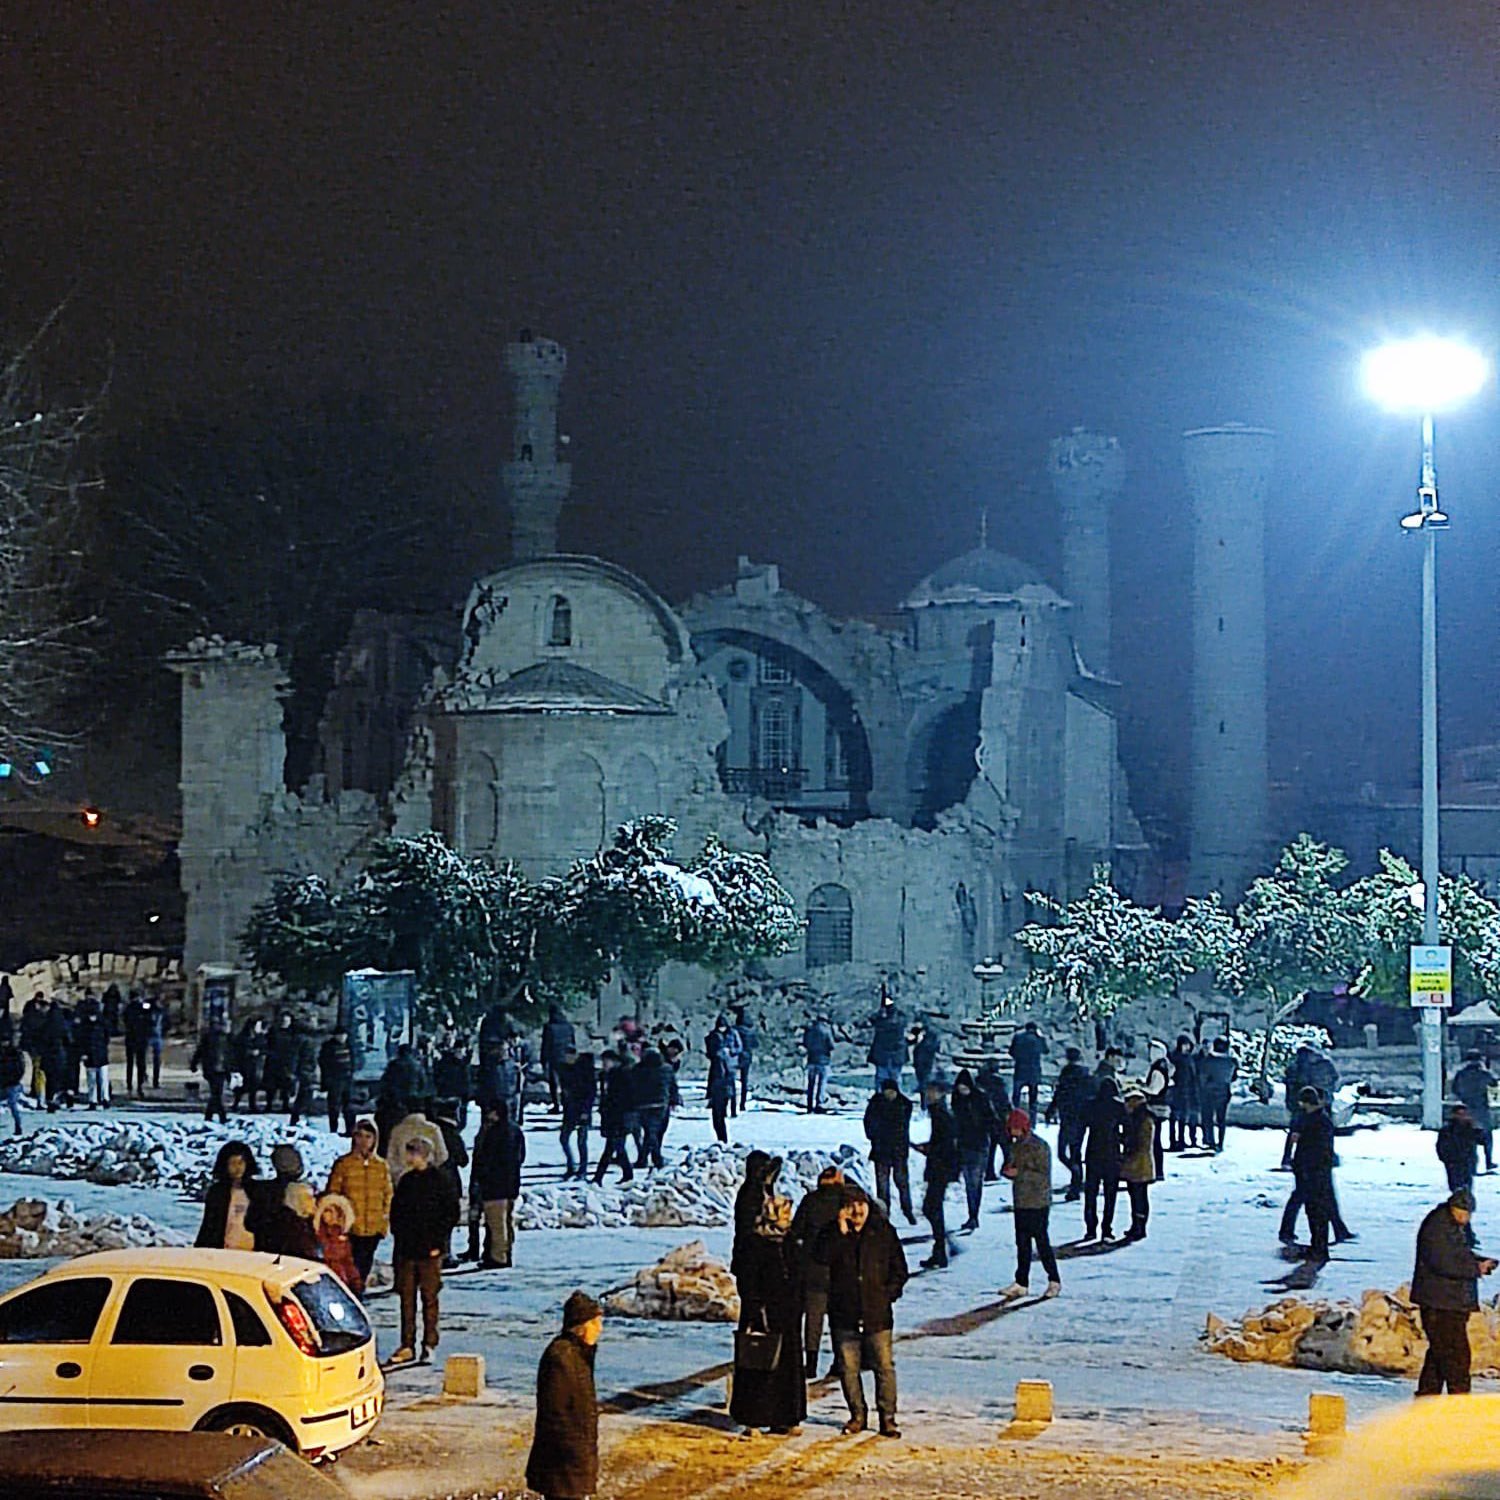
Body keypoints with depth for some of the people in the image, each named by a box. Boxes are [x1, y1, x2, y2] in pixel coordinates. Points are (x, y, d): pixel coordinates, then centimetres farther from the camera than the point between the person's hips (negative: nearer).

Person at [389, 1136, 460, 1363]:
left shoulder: (440, 1182, -5)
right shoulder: (406, 1181, 11)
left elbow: (451, 1214, -5)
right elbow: (396, 1212, 18)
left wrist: (437, 1241, -10)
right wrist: (398, 1235, 5)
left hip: (429, 1250, -5)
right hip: (406, 1250, 5)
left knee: (429, 1297, 0)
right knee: (407, 1297, 6)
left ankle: (429, 1344, 7)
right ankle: (407, 1345, 10)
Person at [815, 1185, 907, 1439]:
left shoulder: (883, 1230, 5)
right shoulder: (832, 1233, 5)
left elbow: (899, 1269, 9)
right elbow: (821, 1258, -15)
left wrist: (889, 1294, -3)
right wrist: (841, 1231, -16)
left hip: (878, 1314, -1)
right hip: (844, 1315, 1)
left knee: (884, 1367, -3)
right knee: (848, 1368, 7)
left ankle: (887, 1418, 6)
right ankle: (857, 1415, 21)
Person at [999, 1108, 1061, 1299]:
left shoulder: (1040, 1147, -13)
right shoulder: (1016, 1146, 12)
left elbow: (1044, 1175, -17)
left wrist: (1020, 1173, -23)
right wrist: (1009, 1171, -2)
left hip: (1038, 1202, -7)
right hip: (1020, 1201, 7)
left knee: (1041, 1241, -2)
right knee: (1022, 1242, 8)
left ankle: (1054, 1281, 9)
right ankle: (1021, 1283, 11)